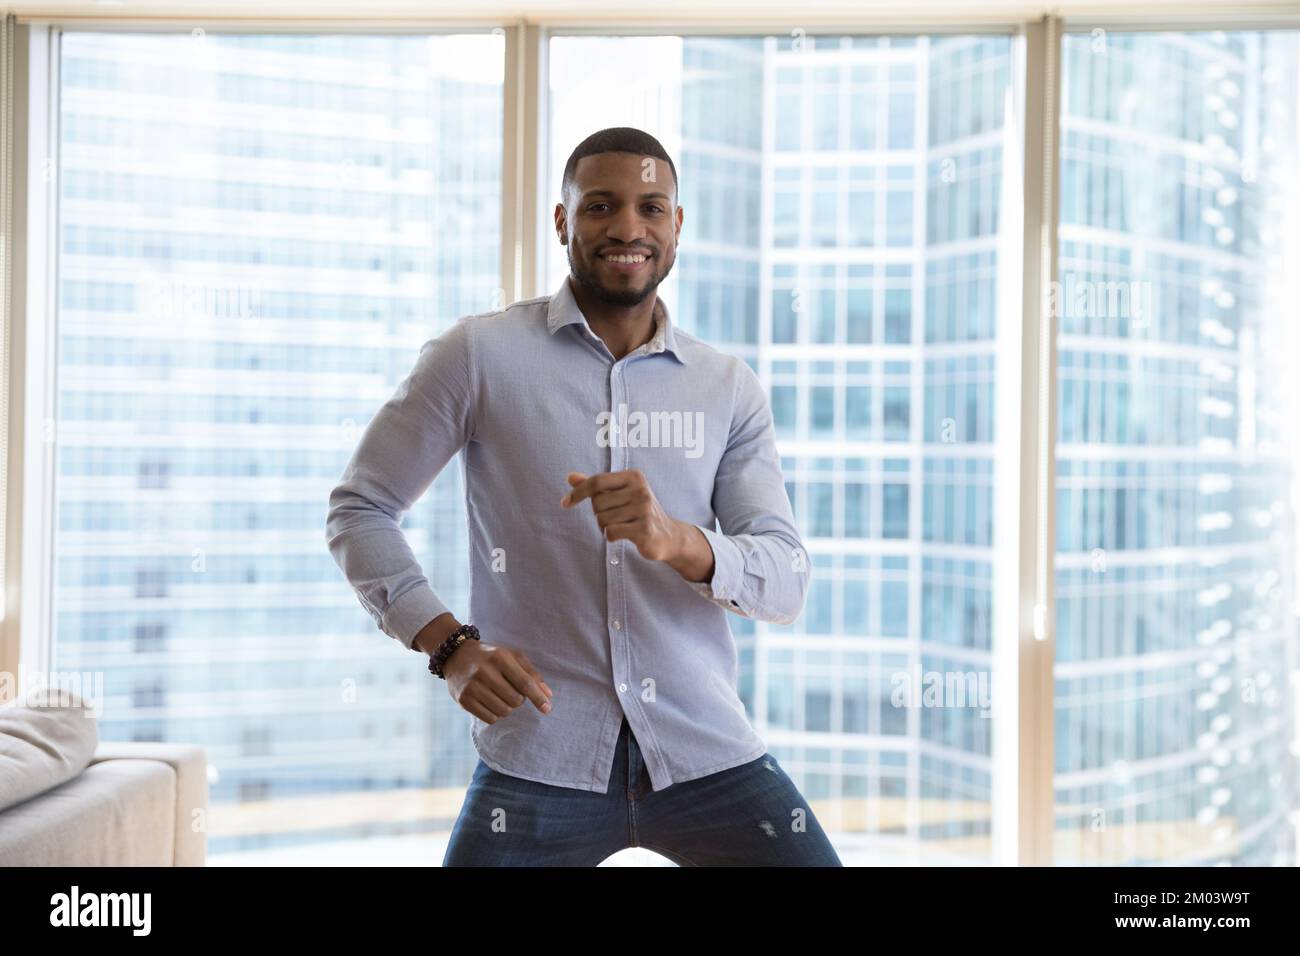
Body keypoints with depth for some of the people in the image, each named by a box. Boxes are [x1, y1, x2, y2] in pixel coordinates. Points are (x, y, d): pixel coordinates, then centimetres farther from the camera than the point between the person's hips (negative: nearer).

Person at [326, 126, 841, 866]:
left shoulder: (731, 388, 7)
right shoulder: (480, 353, 0)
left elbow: (787, 582, 0)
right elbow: (359, 508, 4)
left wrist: (675, 540, -21)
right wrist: (451, 645, -10)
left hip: (707, 751, 2)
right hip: (539, 763, -2)